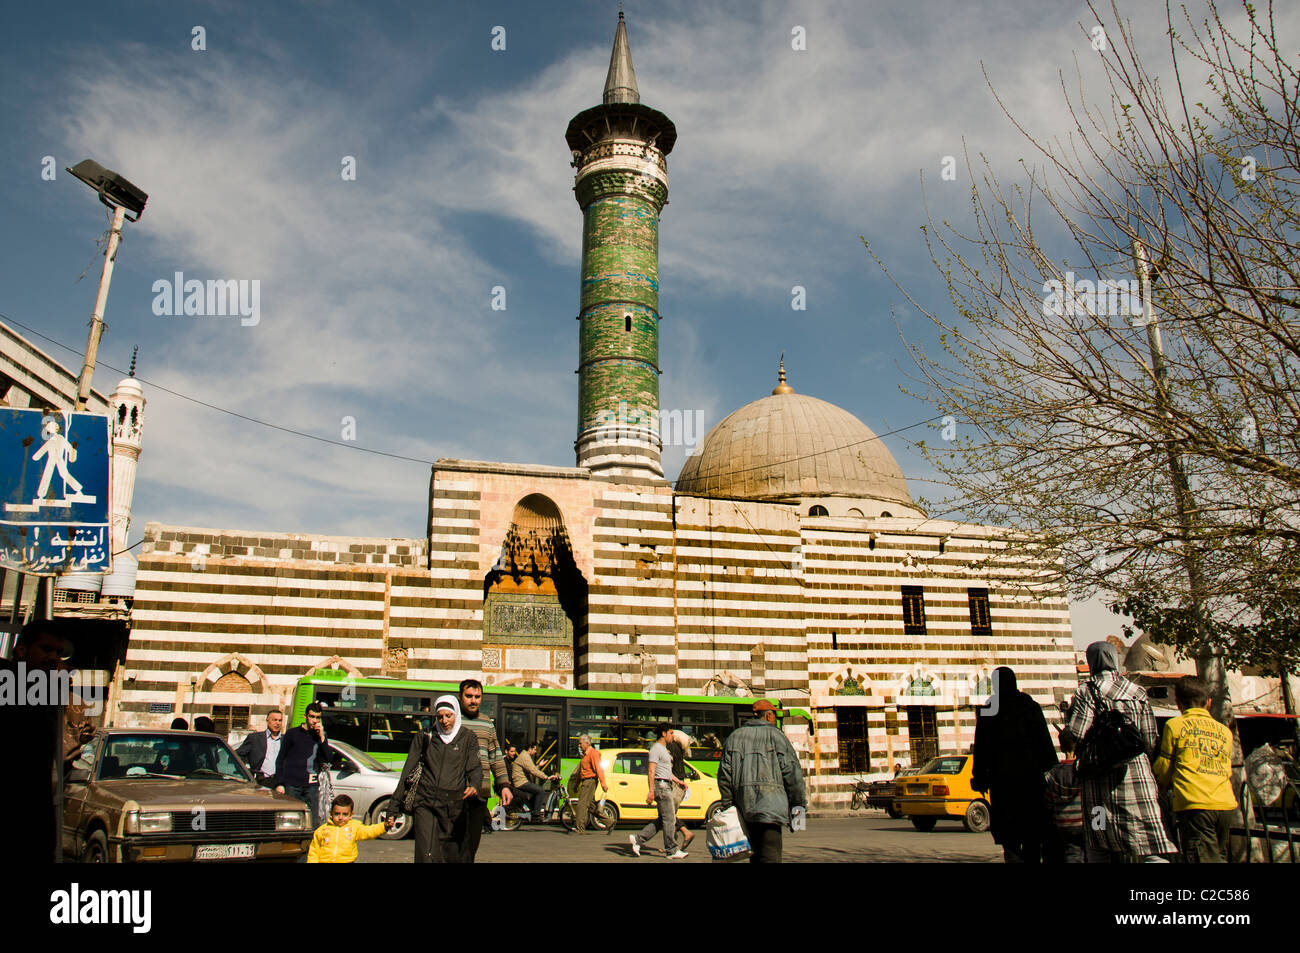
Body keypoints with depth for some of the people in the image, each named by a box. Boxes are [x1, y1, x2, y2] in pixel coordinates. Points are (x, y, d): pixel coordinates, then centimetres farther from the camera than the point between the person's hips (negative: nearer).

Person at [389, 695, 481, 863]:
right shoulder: (425, 737, 11)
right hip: (426, 803, 0)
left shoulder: (468, 738, 10)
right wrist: (394, 805, 7)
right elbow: (408, 772, 12)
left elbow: (475, 767, 1)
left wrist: (474, 786, -22)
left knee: (454, 856, 1)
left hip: (455, 806, 0)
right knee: (427, 855, -13)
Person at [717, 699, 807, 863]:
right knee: (771, 852, -9)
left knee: (755, 850, 16)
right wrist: (799, 803, 4)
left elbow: (724, 773, 11)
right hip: (770, 800, -5)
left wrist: (727, 804, 13)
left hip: (744, 804, 5)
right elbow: (791, 771, -3)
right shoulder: (775, 734, 3)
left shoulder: (735, 737, 16)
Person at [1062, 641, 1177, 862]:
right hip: (1136, 773, 1)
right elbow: (1150, 741, 3)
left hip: (1100, 778, -1)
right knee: (1150, 846, -3)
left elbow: (1076, 733, -13)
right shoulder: (1137, 693, 7)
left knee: (1099, 847, 10)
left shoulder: (1086, 692, -3)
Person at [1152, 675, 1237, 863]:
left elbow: (1163, 770, 5)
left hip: (1194, 805, -6)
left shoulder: (1175, 725, 3)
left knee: (1205, 858, -11)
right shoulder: (1225, 732, 18)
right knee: (1219, 856, 15)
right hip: (1225, 805, 6)